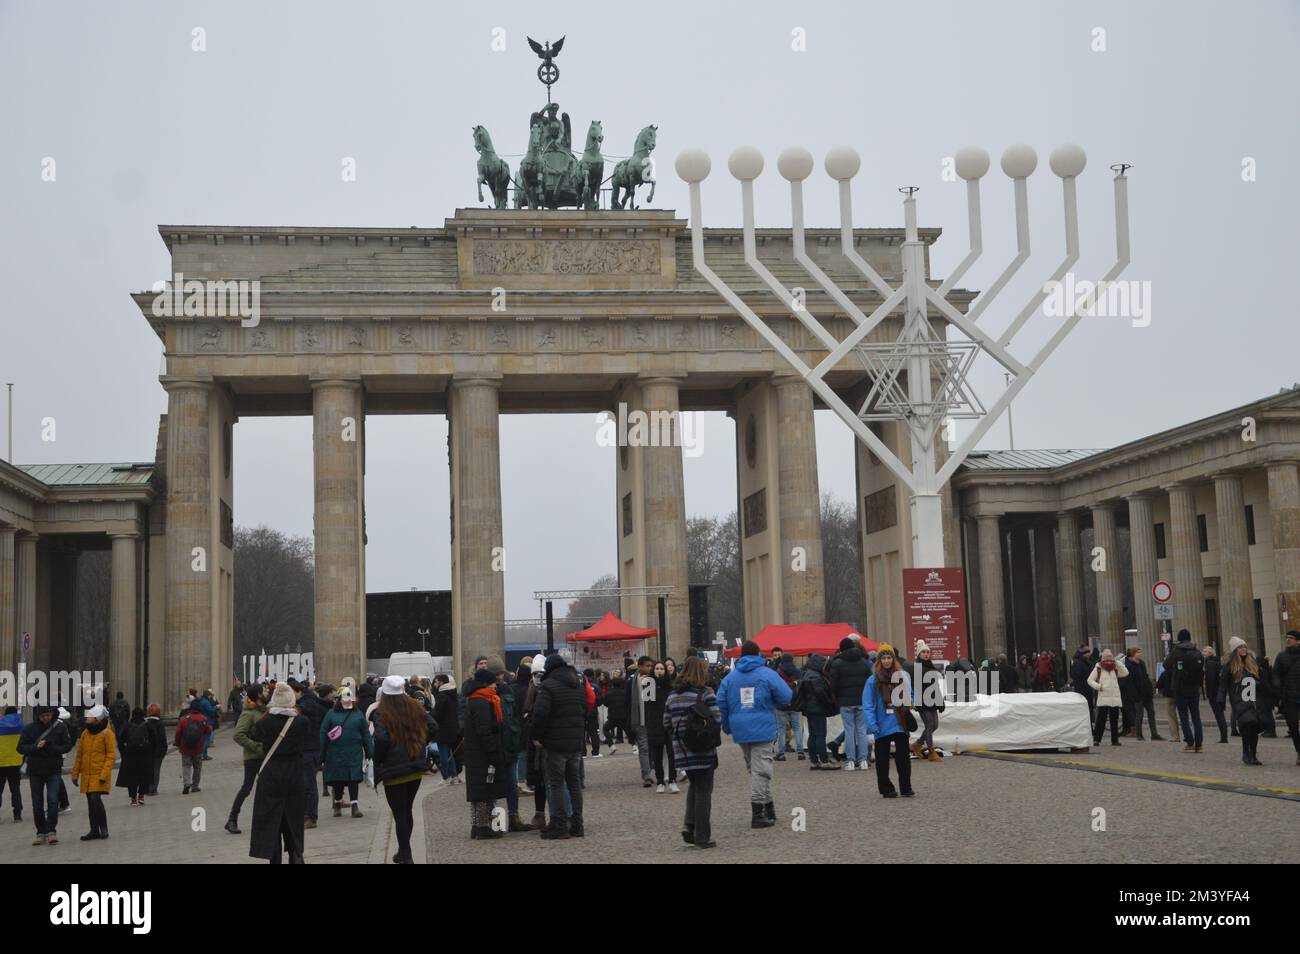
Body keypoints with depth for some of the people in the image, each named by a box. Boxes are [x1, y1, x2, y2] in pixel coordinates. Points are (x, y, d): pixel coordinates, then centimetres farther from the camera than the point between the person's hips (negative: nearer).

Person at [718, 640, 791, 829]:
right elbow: (786, 697, -5)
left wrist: (727, 727, 16)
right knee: (761, 770, -4)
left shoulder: (730, 677, 7)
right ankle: (758, 813, -9)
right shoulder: (768, 674, -4)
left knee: (753, 769, 17)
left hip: (740, 731, 4)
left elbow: (721, 703, 5)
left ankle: (768, 806, 24)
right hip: (763, 730, -4)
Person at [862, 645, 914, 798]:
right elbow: (868, 705, -8)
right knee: (883, 759, 6)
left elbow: (909, 697, 14)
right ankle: (886, 789, 15)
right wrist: (872, 724, -17)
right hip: (882, 726, -2)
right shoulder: (873, 680, -5)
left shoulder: (902, 676, 6)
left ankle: (906, 787, 11)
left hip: (900, 724, 2)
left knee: (903, 757, 3)